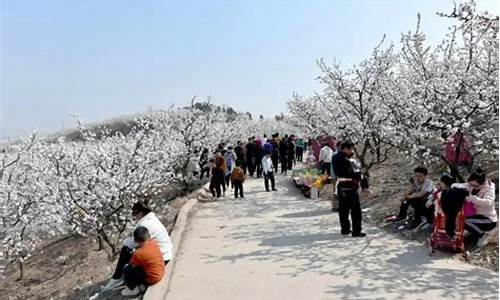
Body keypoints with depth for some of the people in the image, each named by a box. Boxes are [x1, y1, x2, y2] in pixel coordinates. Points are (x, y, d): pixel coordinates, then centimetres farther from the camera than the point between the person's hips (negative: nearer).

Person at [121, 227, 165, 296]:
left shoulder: (138, 254, -26)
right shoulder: (154, 242, -9)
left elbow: (132, 265, -6)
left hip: (151, 279, -7)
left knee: (127, 270, -2)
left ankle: (133, 289, 15)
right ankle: (140, 283, 28)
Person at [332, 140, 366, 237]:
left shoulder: (336, 157, 7)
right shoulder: (344, 160, -20)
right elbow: (349, 174, -22)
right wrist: (358, 176, -8)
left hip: (340, 187, 9)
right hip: (349, 187, -9)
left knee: (343, 209, 15)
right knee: (355, 210, 1)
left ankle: (344, 229, 23)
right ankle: (356, 231, 5)